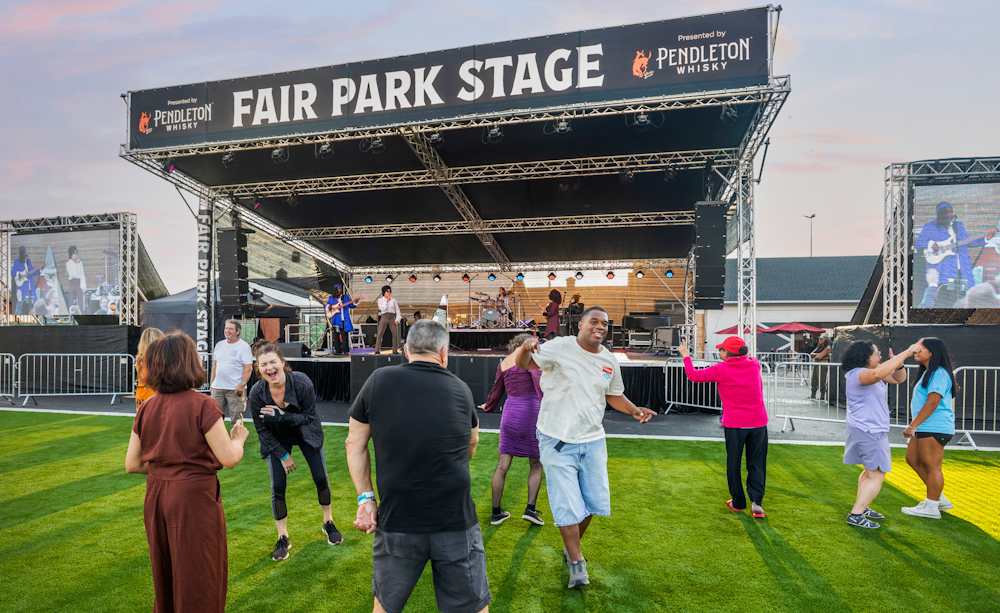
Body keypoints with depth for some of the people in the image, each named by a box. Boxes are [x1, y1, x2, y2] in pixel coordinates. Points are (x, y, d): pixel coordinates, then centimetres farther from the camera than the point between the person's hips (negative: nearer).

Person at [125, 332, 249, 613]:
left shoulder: (146, 407, 1)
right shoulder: (202, 405, -18)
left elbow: (132, 464, 6)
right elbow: (229, 458, -17)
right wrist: (238, 439, 2)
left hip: (156, 495, 7)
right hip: (194, 496, -6)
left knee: (165, 577, 23)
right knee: (198, 580, 8)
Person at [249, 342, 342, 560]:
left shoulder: (302, 383, -30)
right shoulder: (257, 393, -25)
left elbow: (309, 416, -18)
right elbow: (262, 429, -12)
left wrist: (283, 416, -37)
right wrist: (283, 455, -10)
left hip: (305, 433, 0)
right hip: (277, 440, 1)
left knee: (321, 478, 0)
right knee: (278, 487, -5)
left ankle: (328, 523, 25)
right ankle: (283, 539, 15)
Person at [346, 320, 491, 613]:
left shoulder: (378, 381, -4)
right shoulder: (461, 389, -1)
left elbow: (355, 444, 4)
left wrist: (365, 497, 9)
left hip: (396, 521, 1)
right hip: (457, 523, 0)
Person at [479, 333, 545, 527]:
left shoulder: (503, 363, 12)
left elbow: (496, 391, 21)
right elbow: (538, 379, -19)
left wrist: (487, 407, 39)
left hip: (510, 414, 5)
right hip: (531, 414, -5)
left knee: (502, 466, 8)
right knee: (536, 465, 12)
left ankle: (496, 512, 16)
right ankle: (530, 509, 5)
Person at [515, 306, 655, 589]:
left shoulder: (610, 360, 5)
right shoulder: (560, 348, -12)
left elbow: (614, 395, 18)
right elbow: (523, 364, -14)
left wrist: (634, 410, 0)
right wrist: (525, 348, -38)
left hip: (593, 440, 6)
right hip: (557, 440, -5)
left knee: (593, 501, 13)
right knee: (567, 505, -4)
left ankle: (571, 547, 38)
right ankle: (577, 564, 15)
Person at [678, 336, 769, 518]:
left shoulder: (721, 369, -9)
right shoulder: (754, 365, 3)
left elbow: (693, 375, -1)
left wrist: (686, 355, 10)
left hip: (734, 424, -3)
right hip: (758, 422, 3)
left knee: (733, 463, 11)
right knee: (757, 464, 10)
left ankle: (738, 503, 21)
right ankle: (756, 503, 2)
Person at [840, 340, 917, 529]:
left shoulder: (870, 373, 10)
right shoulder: (857, 374, -22)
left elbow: (899, 379, 14)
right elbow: (878, 373, -43)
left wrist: (899, 364, -9)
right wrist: (906, 353, -36)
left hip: (873, 431, 11)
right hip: (869, 432, -11)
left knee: (872, 471, 24)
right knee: (877, 476, -5)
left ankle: (861, 507, 35)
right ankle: (856, 515, -4)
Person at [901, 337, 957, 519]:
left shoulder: (939, 373, -15)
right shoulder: (928, 373, 17)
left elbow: (932, 403, -21)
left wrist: (913, 426, -22)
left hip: (934, 427, -11)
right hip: (925, 427, 11)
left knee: (932, 466, -2)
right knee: (913, 459, 15)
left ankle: (932, 507, 9)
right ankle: (940, 499, 25)